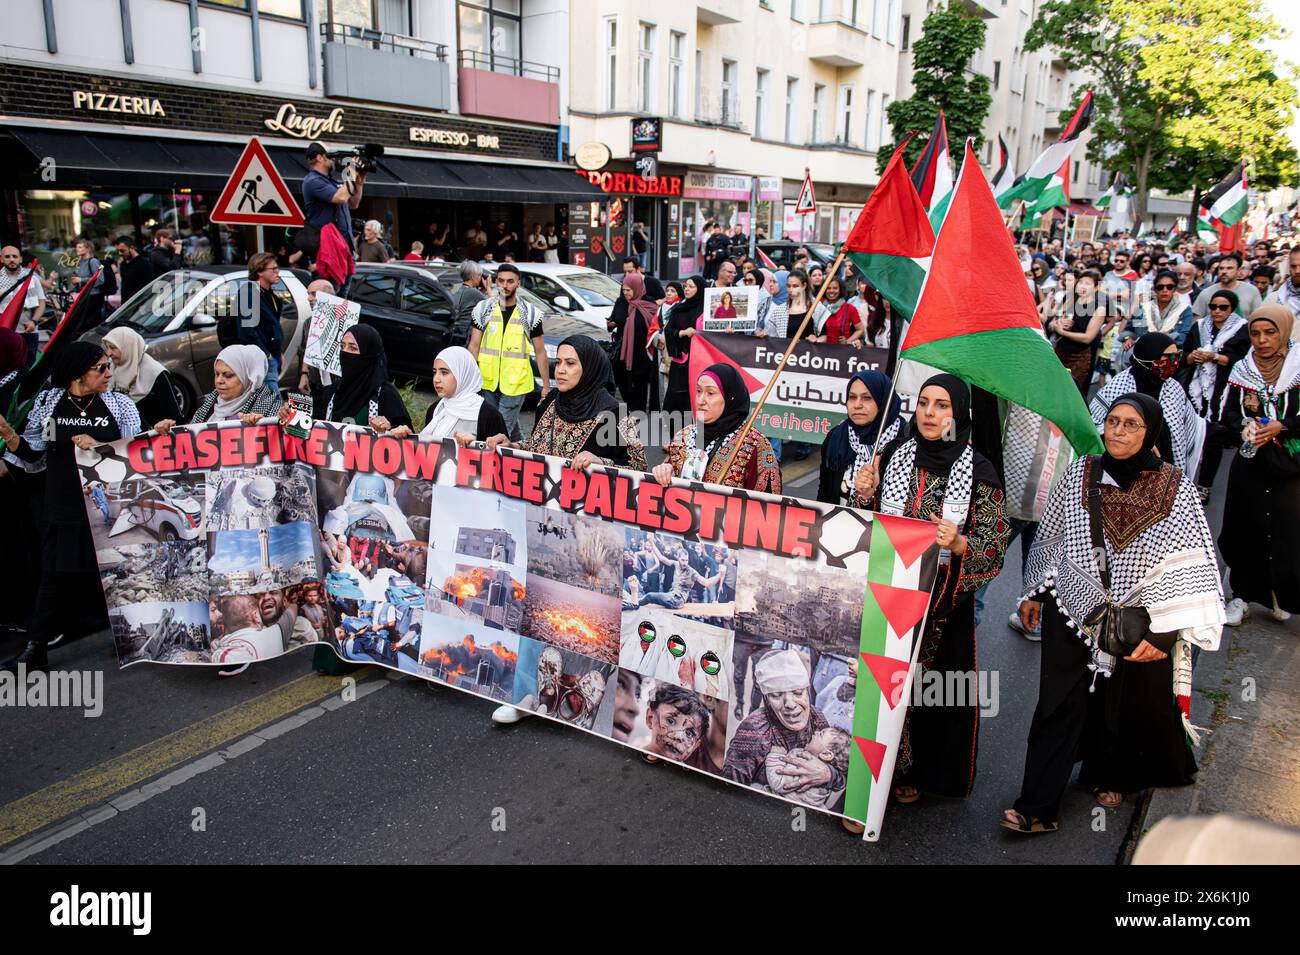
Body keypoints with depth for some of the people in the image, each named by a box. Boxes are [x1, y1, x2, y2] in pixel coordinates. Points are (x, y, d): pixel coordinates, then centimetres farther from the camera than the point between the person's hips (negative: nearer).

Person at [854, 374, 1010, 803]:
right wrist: (865, 495, -11)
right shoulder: (894, 455, 0)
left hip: (944, 601, -2)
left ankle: (927, 771, 31)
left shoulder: (979, 471, -8)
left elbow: (993, 549, -7)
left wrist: (958, 544, -27)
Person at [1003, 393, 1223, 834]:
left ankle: (1112, 778, 45)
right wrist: (1034, 593, 12)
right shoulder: (1079, 475, -4)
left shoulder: (1176, 490, -10)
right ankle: (1038, 807, 5)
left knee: (1130, 706, 17)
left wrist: (1161, 632, -15)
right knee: (1059, 705, 0)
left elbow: (1191, 567, -10)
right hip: (1073, 611, 1)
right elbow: (1049, 537, 8)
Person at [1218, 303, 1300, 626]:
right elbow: (1227, 412, 6)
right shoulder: (1242, 369, 5)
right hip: (1249, 464, 3)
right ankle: (1242, 596, 19)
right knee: (1243, 530, 5)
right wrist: (1243, 427, -12)